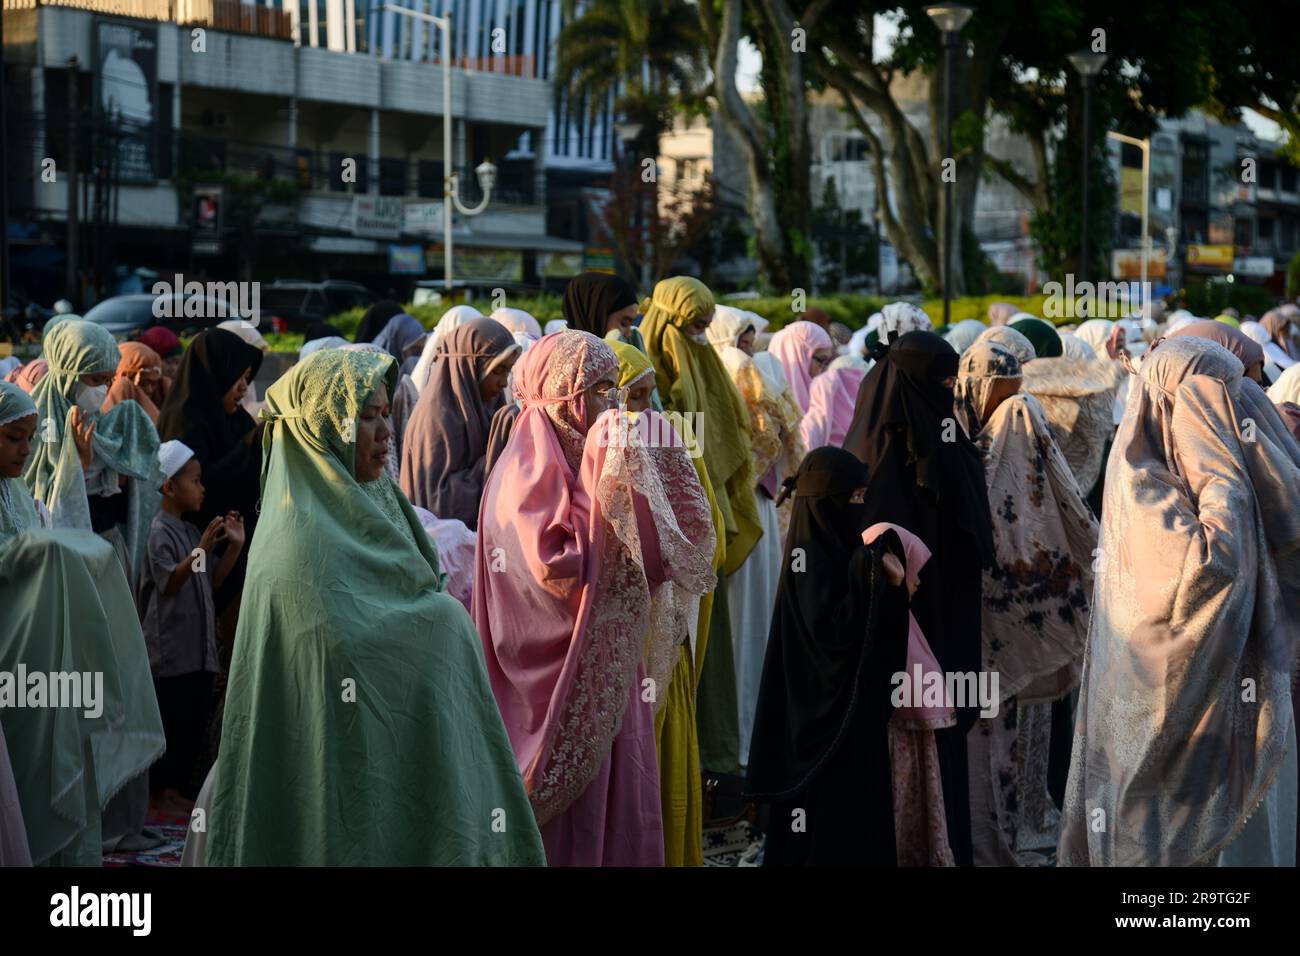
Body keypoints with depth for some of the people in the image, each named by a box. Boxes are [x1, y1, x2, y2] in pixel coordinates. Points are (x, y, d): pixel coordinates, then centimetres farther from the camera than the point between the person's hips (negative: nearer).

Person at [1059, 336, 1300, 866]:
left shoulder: (1200, 470, 3)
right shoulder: (1140, 481, -14)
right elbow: (1211, 563, -27)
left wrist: (1252, 424, -8)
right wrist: (1223, 468, -19)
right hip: (1171, 698, -6)